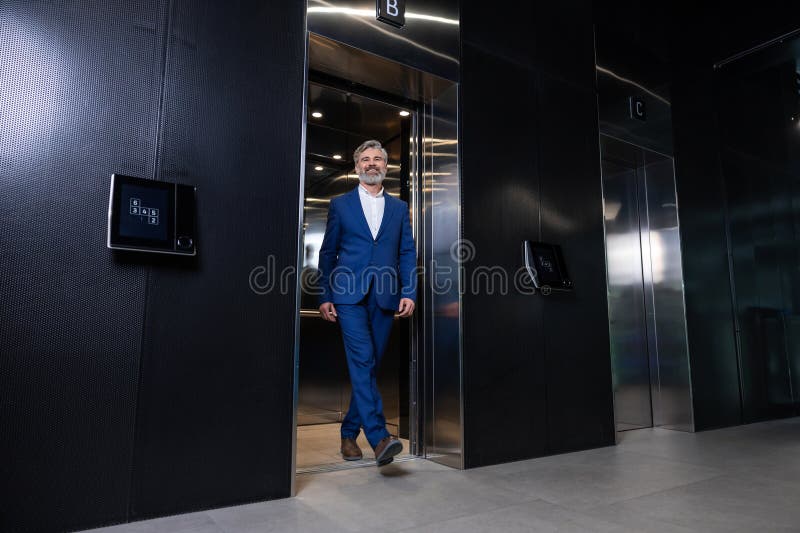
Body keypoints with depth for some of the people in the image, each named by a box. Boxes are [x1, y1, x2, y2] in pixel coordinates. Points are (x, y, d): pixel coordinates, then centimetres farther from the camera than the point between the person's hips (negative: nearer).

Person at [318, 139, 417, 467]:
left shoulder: (399, 208, 16)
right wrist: (324, 297, 3)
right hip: (350, 295, -2)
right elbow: (328, 253, 9)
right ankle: (379, 437, -16)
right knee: (362, 362, -15)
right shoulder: (340, 204, 10)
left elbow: (408, 253, 11)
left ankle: (349, 433, 20)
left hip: (384, 298, 3)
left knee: (369, 367, 6)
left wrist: (409, 292, -2)